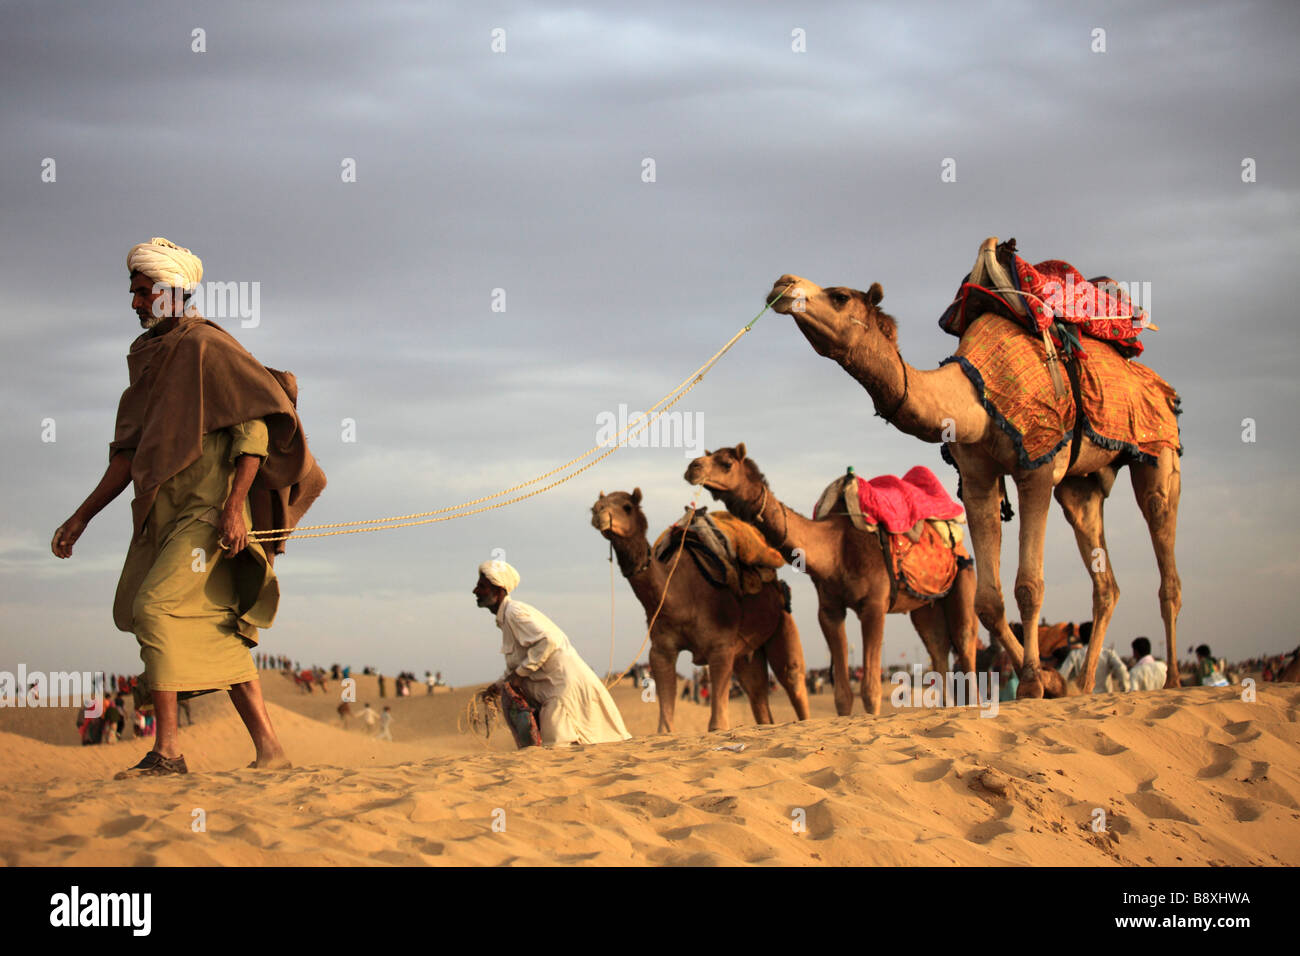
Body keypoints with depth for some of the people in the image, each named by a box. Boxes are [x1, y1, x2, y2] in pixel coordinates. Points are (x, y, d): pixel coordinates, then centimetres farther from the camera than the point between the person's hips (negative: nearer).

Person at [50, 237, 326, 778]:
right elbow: (129, 453, 22)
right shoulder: (150, 358, 19)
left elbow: (255, 425, -13)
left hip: (209, 511, -8)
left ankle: (167, 749, -19)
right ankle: (268, 747, 7)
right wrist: (82, 517, 17)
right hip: (165, 515, 8)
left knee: (154, 607, -19)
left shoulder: (206, 347, -6)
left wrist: (235, 503, -22)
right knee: (216, 631, 5)